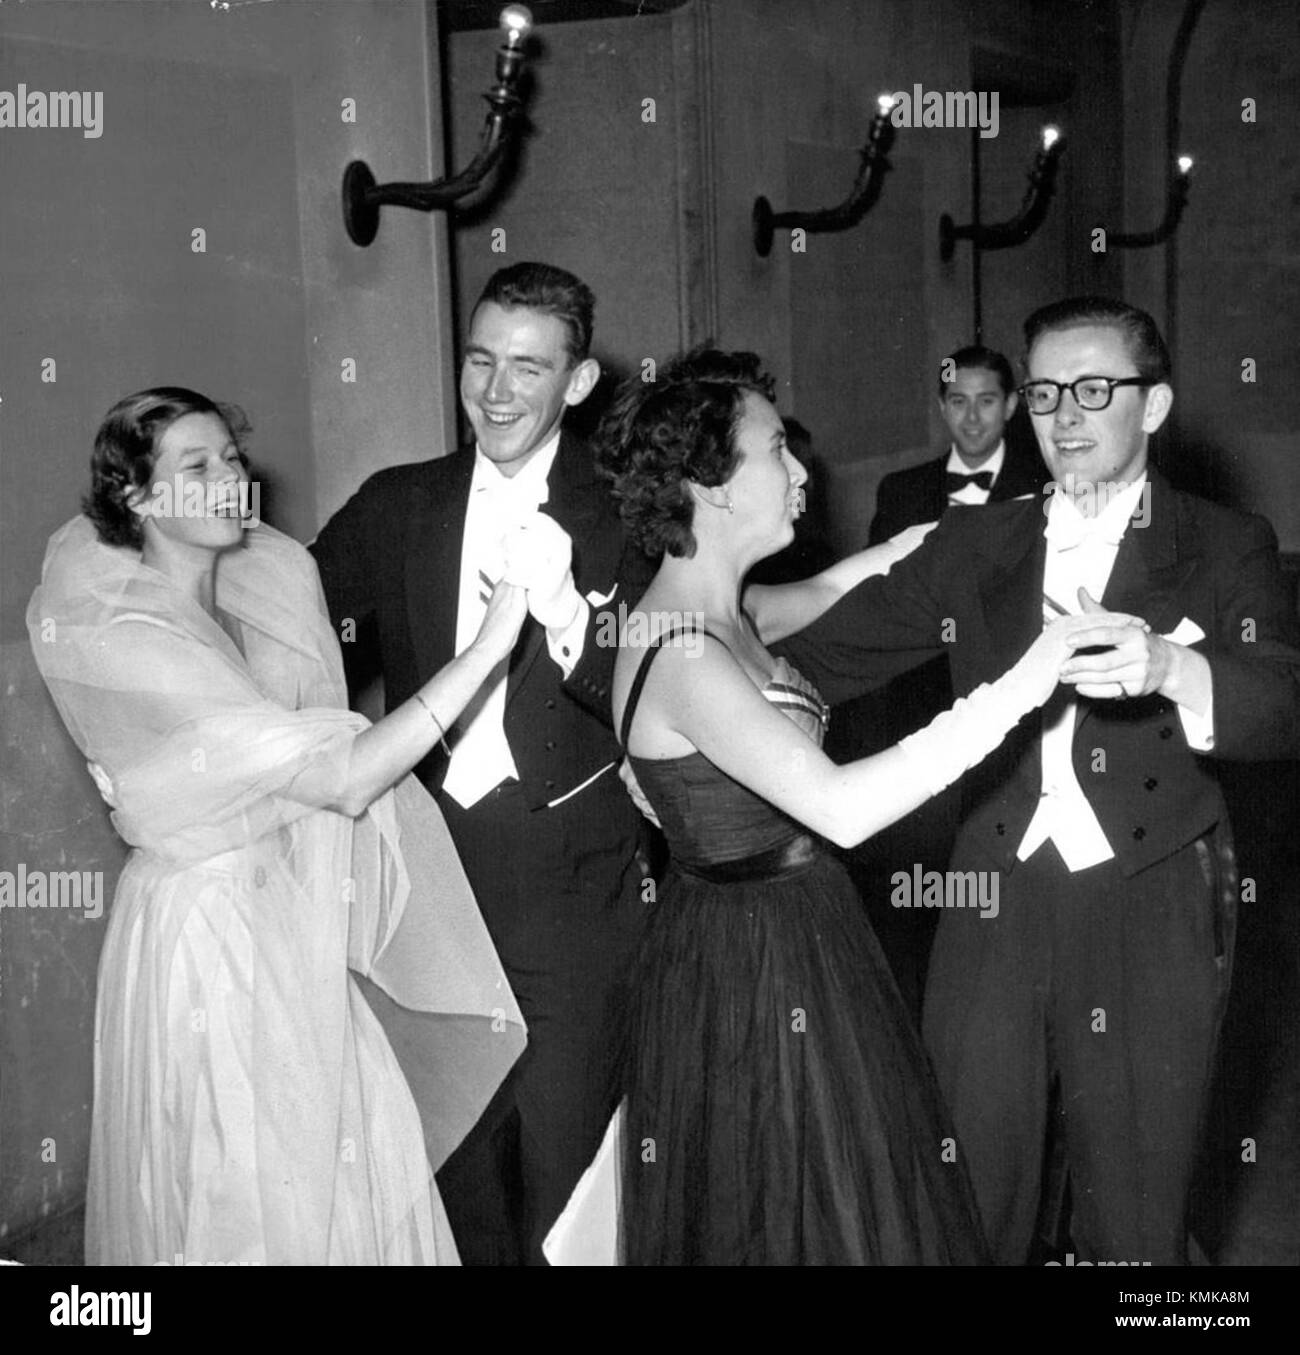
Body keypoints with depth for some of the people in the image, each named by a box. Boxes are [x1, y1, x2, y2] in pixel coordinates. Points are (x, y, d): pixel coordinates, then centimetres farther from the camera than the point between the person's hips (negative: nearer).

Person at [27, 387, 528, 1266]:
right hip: (209, 936, -7)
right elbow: (345, 776, -28)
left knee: (362, 1158, 15)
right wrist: (490, 646, -28)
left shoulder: (262, 582, 1)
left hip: (293, 920, 7)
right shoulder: (127, 641, -24)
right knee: (252, 1201, 8)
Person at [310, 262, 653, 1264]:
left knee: (561, 1139, 6)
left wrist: (569, 625, -23)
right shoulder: (398, 505, 6)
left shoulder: (620, 517, -3)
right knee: (457, 1138, 13)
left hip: (572, 878, -2)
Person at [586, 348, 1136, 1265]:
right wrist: (1015, 692, -36)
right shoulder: (681, 656, -28)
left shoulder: (710, 606, 2)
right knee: (798, 1219, 8)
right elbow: (841, 808, -38)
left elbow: (815, 594, 25)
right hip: (756, 959, -9)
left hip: (788, 930, 9)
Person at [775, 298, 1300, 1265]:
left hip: (1152, 921, -2)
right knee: (965, 1206, 10)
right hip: (995, 910, 3)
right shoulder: (976, 544, 12)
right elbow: (830, 651, 12)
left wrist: (1169, 668, -32)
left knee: (1134, 1222, 8)